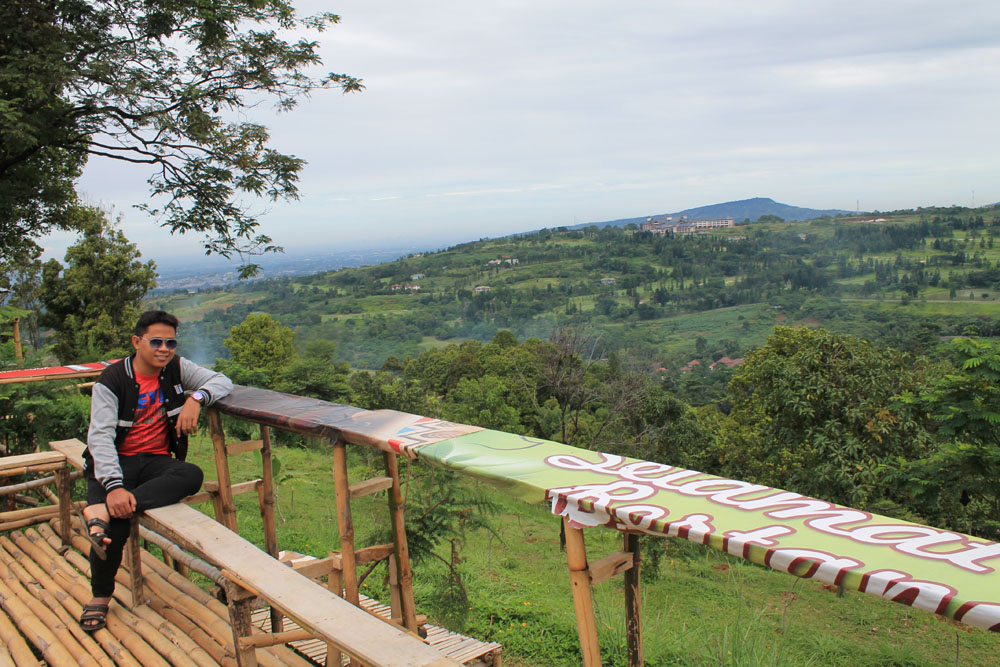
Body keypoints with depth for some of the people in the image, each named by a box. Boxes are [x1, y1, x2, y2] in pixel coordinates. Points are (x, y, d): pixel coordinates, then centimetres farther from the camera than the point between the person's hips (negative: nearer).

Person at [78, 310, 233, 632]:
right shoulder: (112, 379, -9)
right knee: (115, 526, -27)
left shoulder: (176, 368, 3)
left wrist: (195, 398, -19)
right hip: (116, 461, -3)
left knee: (192, 475, -31)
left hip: (156, 459, 3)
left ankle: (100, 512, -39)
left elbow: (223, 381, 4)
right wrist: (114, 486, -32)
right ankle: (100, 594, 2)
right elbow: (100, 435, -18)